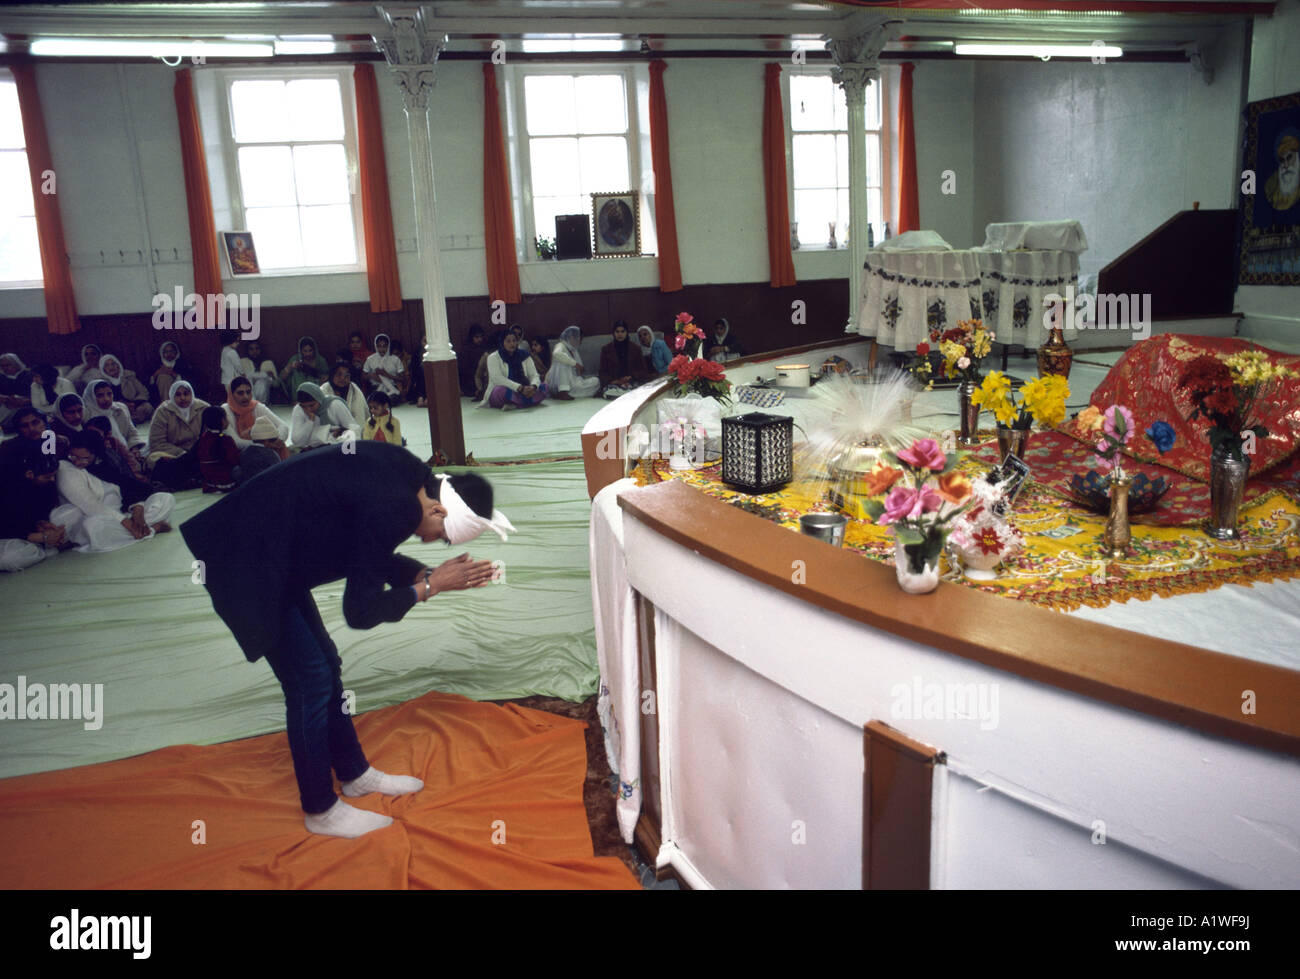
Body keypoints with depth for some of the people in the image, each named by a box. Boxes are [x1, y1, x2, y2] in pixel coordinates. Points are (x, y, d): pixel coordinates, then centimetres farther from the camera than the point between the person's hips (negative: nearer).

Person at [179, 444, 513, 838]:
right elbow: (361, 612, -19)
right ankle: (320, 810, 16)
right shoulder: (395, 509, -29)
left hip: (277, 561, 10)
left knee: (326, 663, 16)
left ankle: (354, 774, 33)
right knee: (311, 680, -1)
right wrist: (429, 586, -11)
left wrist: (429, 574, -1)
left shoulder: (408, 477, -2)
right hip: (246, 565, -10)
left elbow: (371, 557, 12)